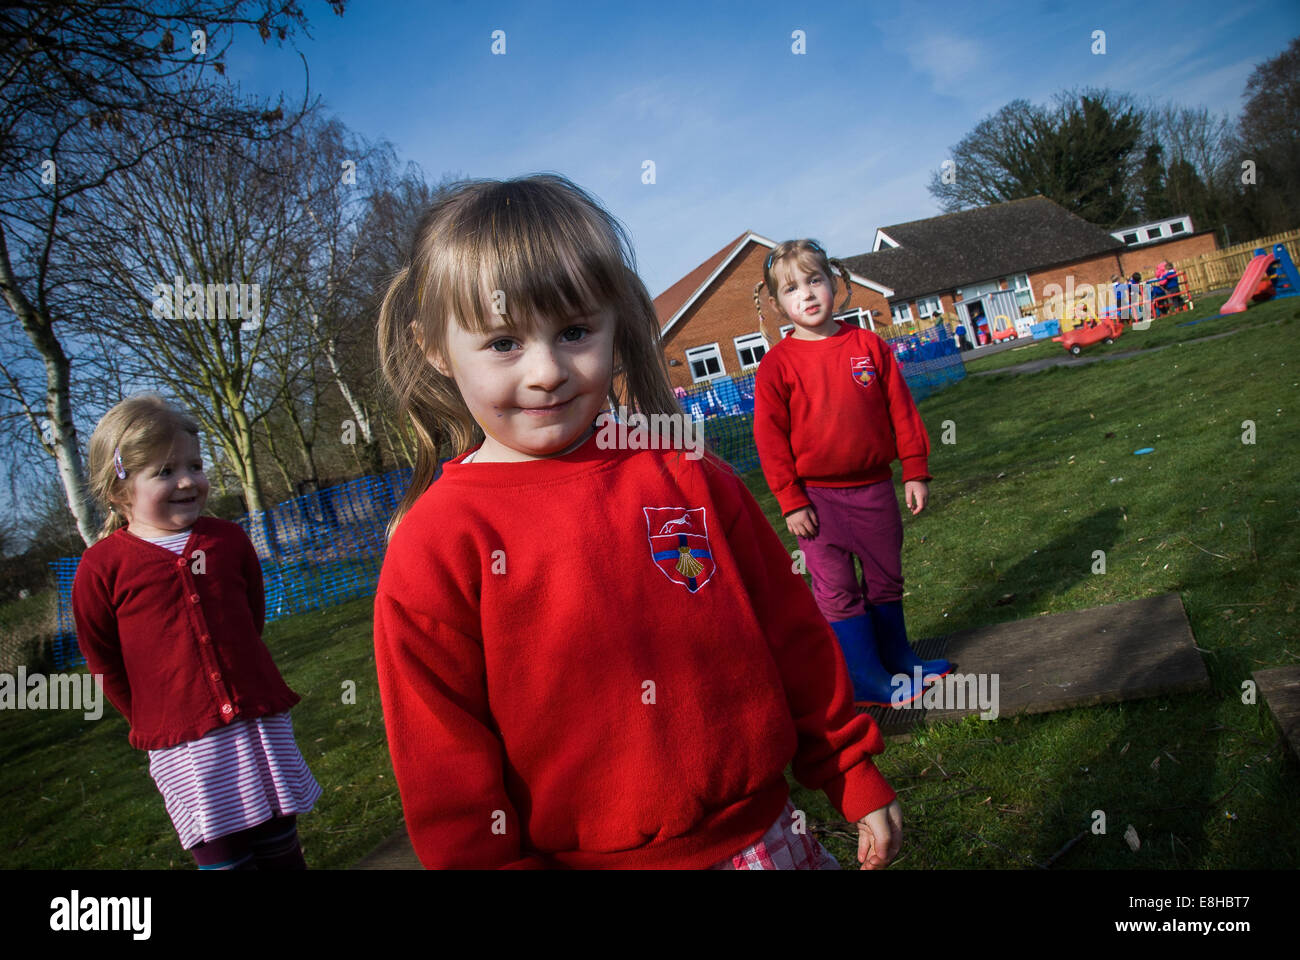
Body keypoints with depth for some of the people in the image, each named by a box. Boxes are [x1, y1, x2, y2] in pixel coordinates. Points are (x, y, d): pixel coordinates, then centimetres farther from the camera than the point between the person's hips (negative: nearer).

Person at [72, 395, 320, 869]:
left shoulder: (229, 540, 4)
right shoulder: (103, 567, -4)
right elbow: (103, 661, 5)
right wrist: (150, 720, 7)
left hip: (260, 722, 3)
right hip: (181, 745, -2)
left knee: (281, 848, 11)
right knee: (223, 856, 2)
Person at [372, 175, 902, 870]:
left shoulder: (682, 473, -4)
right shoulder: (435, 549, -13)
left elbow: (790, 630, 4)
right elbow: (445, 773, -8)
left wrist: (853, 773, 9)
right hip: (587, 854, -2)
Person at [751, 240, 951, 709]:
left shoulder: (869, 346, 1)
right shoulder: (777, 364, -7)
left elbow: (901, 411, 5)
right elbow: (770, 438, -7)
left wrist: (915, 472, 4)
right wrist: (791, 502, -9)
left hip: (873, 485, 3)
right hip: (818, 495, -3)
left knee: (886, 578, 16)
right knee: (837, 590, 1)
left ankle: (897, 660, 34)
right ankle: (866, 681, 13)